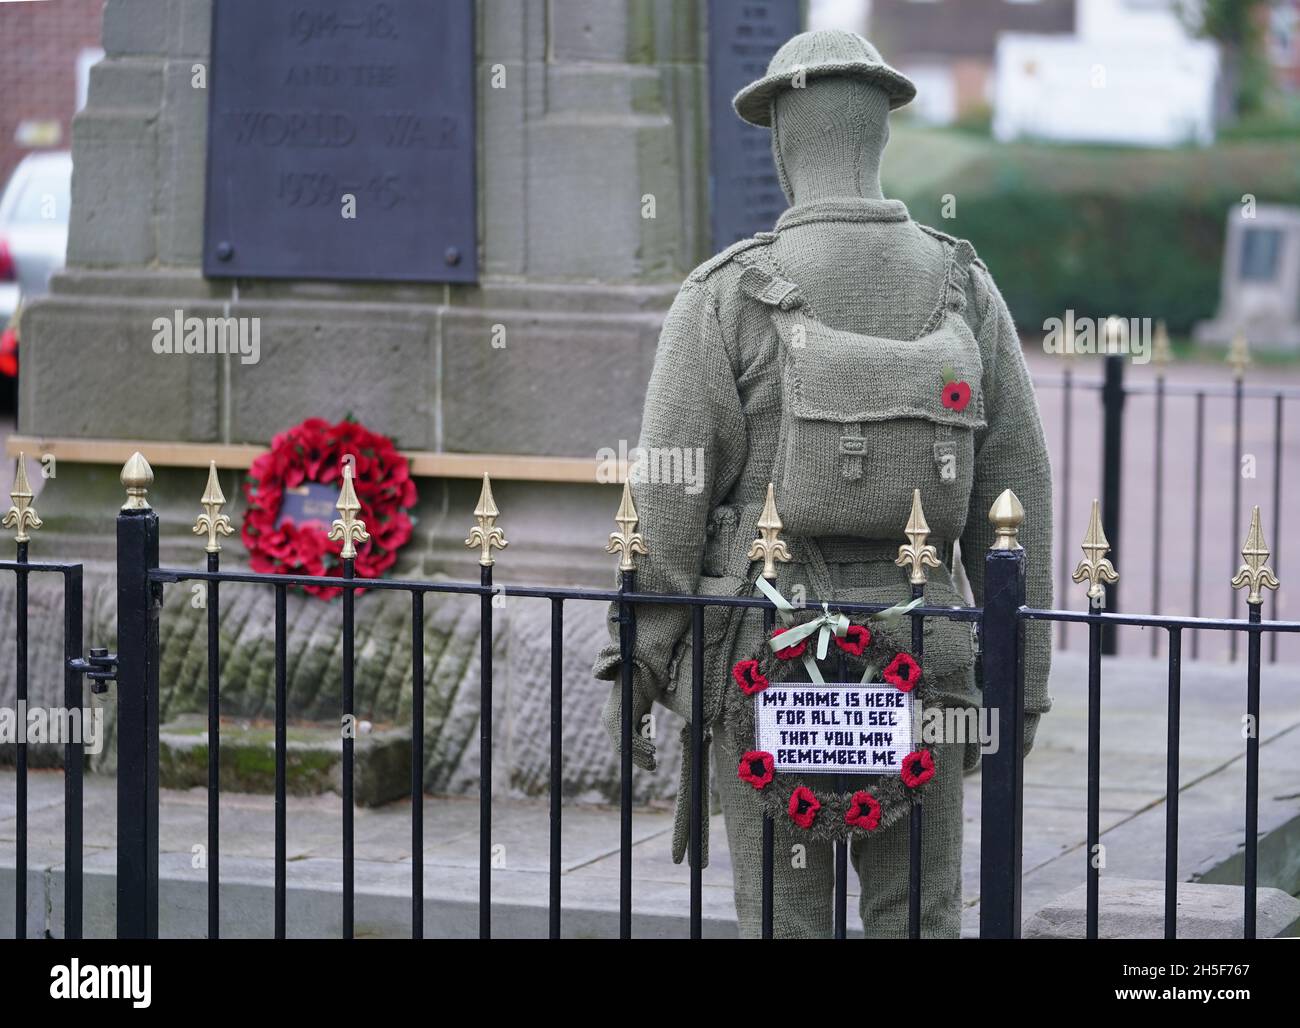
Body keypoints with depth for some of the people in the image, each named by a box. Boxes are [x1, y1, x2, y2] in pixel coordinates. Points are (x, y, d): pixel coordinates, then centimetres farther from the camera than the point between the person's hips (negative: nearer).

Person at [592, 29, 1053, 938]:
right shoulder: (965, 290, 1)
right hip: (921, 653, 2)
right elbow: (1016, 494, 3)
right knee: (918, 921, 8)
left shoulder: (727, 297, -8)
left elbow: (670, 495, -9)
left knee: (784, 920, 4)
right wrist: (1024, 681, 10)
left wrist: (632, 667, -2)